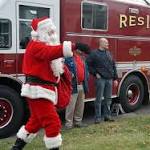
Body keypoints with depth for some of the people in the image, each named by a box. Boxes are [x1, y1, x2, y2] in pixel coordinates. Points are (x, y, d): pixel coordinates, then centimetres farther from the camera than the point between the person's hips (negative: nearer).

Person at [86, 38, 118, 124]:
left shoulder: (109, 53, 14)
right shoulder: (94, 54, -4)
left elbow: (113, 66, 15)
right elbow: (88, 65, -5)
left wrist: (115, 78, 11)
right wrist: (95, 73, -8)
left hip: (109, 79, 6)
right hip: (100, 79, -5)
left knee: (108, 98, 10)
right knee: (99, 99, -2)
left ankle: (107, 115, 20)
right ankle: (98, 117, 4)